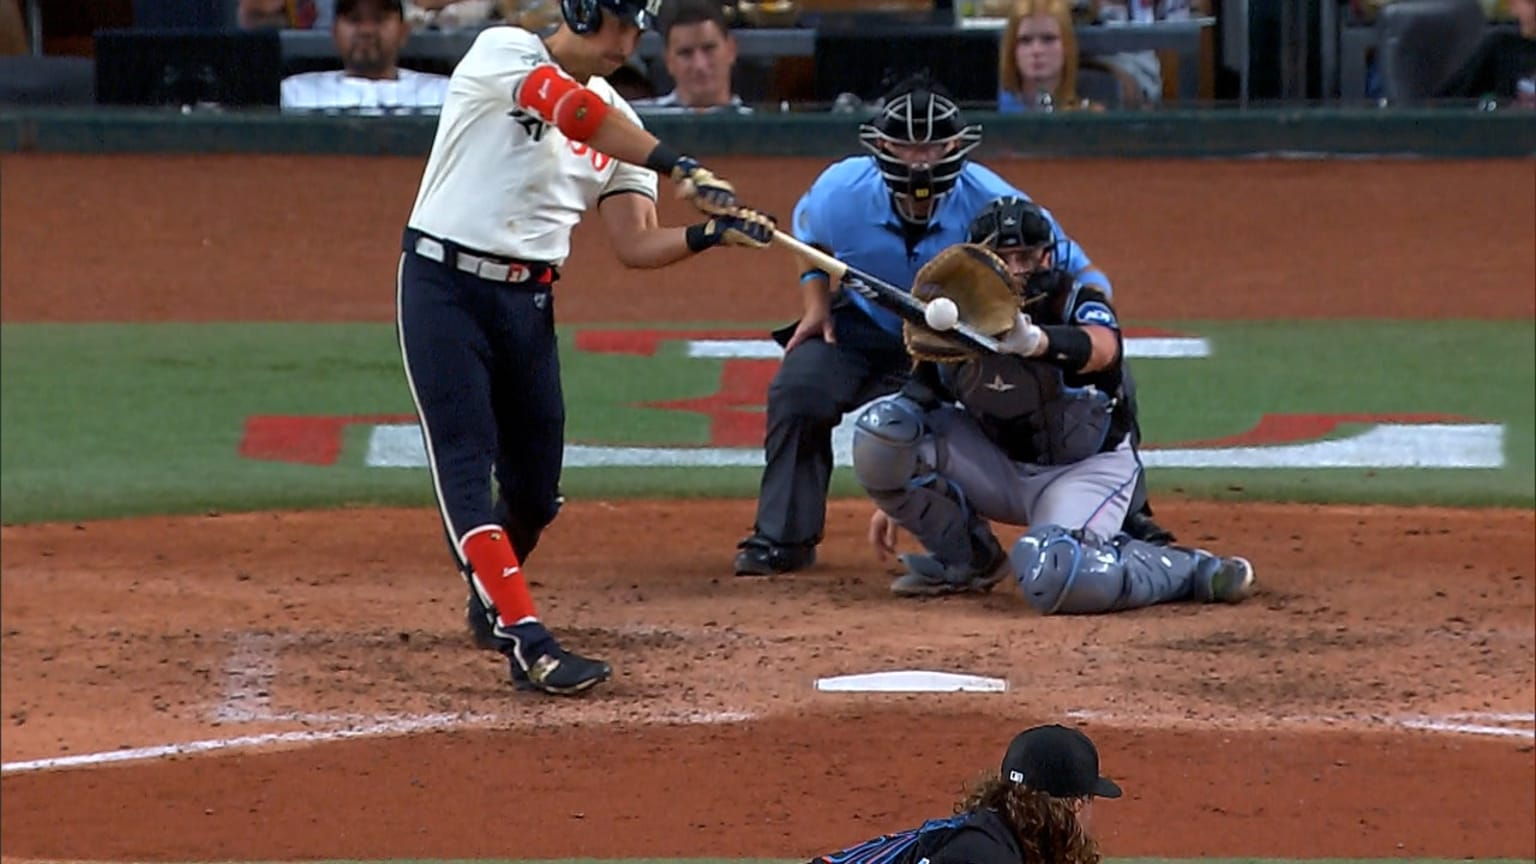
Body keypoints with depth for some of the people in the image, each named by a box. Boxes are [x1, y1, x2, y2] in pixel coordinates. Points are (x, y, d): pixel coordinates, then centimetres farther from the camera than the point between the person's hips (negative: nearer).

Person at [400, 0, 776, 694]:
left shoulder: (618, 125, 9)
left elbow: (635, 246, 2)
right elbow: (573, 112, -28)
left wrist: (708, 234, -17)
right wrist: (678, 166, -36)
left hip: (529, 302, 6)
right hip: (444, 283, -6)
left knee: (535, 481, 9)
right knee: (466, 466, -14)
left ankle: (492, 604, 36)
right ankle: (527, 643, -20)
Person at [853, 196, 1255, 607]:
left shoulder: (1078, 305, -21)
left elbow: (1100, 349, -46)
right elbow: (920, 402, 3)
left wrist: (1033, 340, -69)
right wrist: (893, 502, 1)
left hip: (1085, 469, -5)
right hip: (996, 463, 5)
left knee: (1052, 579, -35)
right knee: (881, 427, -18)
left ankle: (1189, 570, -7)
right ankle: (965, 561, 2)